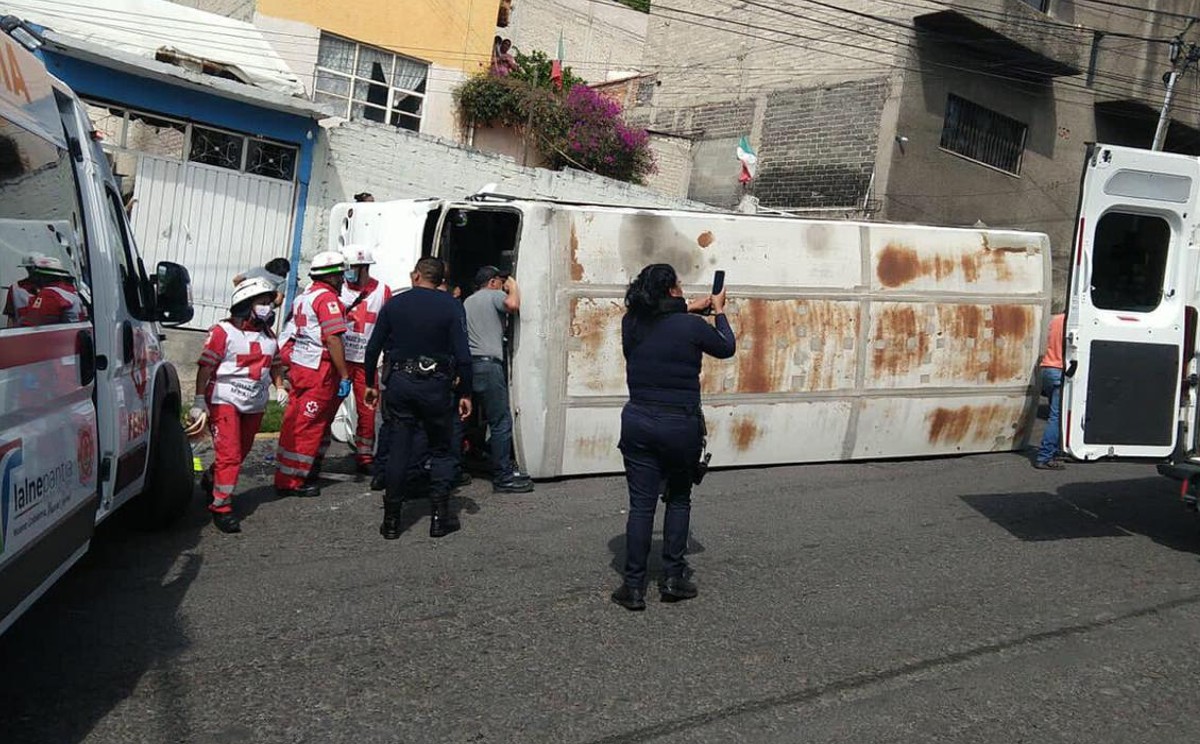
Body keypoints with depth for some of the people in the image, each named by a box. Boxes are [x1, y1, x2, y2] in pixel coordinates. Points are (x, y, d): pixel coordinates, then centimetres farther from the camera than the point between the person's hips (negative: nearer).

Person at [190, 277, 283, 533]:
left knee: (242, 451, 17)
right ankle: (221, 506, -5)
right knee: (229, 454, -12)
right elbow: (205, 367, -10)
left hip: (255, 405, 7)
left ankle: (211, 480, 43)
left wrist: (280, 388, 9)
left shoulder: (268, 335, 11)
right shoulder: (223, 332, -10)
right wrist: (199, 401, -13)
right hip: (225, 401, -7)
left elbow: (275, 365, 23)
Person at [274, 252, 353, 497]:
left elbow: (293, 335, 17)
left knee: (297, 423, 15)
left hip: (299, 367, 9)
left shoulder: (303, 297, 15)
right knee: (308, 427, -3)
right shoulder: (327, 298, -13)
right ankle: (291, 481, 2)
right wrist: (344, 376, -19)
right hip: (319, 371, -9)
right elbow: (333, 339, -20)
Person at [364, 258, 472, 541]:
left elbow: (373, 348, 5)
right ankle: (440, 516, 9)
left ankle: (391, 520, 11)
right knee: (441, 450, 11)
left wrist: (371, 384, 16)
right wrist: (465, 393, -3)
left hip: (399, 383, 2)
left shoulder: (394, 304, 4)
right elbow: (462, 354, -10)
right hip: (435, 386, -2)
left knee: (398, 450, 8)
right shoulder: (451, 306, -4)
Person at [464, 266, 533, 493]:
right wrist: (513, 287, -1)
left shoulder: (467, 302, 26)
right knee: (501, 422, -8)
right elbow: (513, 305, -19)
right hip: (488, 364, -9)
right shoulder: (494, 295, 2)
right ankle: (502, 478, -9)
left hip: (470, 364, 9)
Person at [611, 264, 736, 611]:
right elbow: (727, 348, 8)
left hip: (638, 423, 3)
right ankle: (673, 578, 16)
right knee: (678, 500, 17)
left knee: (641, 504, 6)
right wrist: (719, 312, 23)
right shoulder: (692, 326, -11)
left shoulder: (631, 324, -1)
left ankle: (634, 587, 9)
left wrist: (689, 309, 30)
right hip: (681, 426, -2)